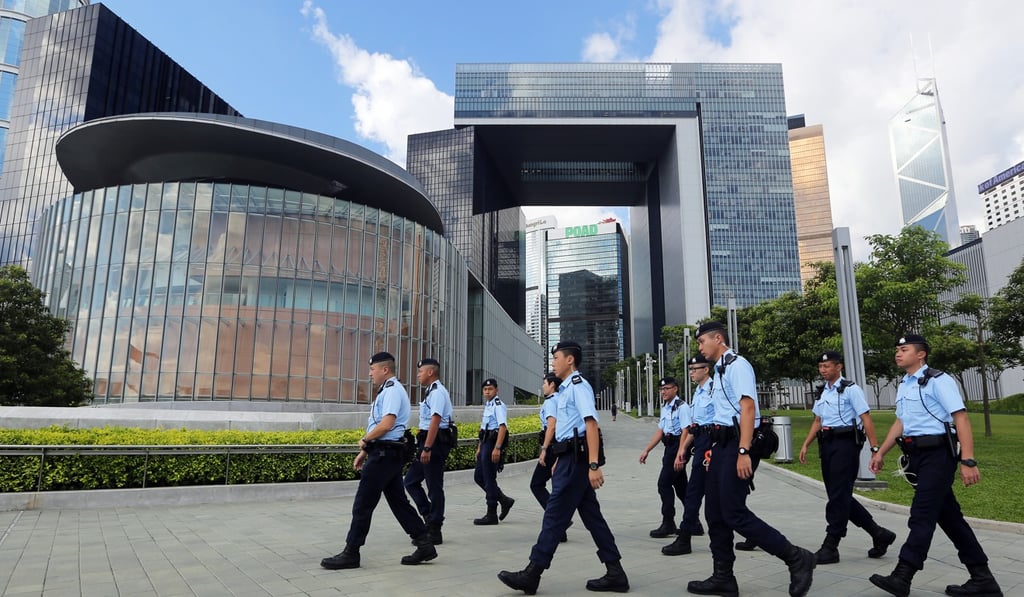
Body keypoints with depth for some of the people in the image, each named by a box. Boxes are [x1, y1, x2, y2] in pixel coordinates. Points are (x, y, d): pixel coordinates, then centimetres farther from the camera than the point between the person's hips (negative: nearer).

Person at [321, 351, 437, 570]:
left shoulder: (392, 390, -13)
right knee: (398, 501, 11)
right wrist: (365, 451, 19)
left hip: (385, 454, -10)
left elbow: (387, 423, -24)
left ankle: (351, 553, 8)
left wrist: (365, 440, -10)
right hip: (388, 453, 10)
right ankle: (424, 545, 13)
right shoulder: (388, 391, 18)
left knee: (363, 503, -2)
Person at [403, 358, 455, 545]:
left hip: (435, 442, -10)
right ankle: (429, 518, 18)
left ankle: (435, 532, 10)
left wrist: (427, 448, -27)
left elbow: (435, 420, -23)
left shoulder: (437, 392, -14)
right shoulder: (432, 391, 16)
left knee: (434, 487, 0)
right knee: (411, 481, 13)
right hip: (427, 443, 10)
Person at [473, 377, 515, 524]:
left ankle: (492, 515, 8)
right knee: (478, 477, 12)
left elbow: (503, 427, -21)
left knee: (489, 479, -3)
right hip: (485, 443, 10)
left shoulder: (498, 405, -12)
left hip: (493, 443, -10)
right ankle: (504, 501, 22)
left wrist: (497, 448, -28)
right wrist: (479, 448, 23)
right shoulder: (487, 406, 17)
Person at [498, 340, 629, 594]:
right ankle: (615, 573, 16)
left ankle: (531, 575, 2)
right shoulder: (566, 389, 18)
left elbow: (591, 425, -21)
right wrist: (558, 460, 27)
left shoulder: (578, 386, -12)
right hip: (570, 458, 10)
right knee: (591, 516, 11)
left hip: (576, 460, -10)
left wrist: (594, 465, -27)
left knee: (555, 516, -4)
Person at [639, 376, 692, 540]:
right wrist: (647, 450, 15)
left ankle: (668, 523, 2)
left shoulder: (681, 407, -14)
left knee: (664, 483, -7)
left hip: (679, 447, -9)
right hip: (670, 447, 9)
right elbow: (660, 431, 18)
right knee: (680, 485, 14)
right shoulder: (665, 407, 14)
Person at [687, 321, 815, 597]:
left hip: (737, 445, -10)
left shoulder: (737, 365, -11)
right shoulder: (719, 370, 16)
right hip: (723, 444, 10)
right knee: (715, 513, 10)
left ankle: (796, 558, 3)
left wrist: (743, 452, -26)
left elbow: (748, 408, -19)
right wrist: (716, 450, 21)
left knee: (734, 513, -9)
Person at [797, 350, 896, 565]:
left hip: (845, 443, -8)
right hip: (827, 444, 8)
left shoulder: (851, 389, -7)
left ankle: (830, 547, 1)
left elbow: (866, 419, -11)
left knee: (839, 495, -5)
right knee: (839, 496, 11)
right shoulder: (822, 392, 15)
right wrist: (805, 445, 12)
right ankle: (879, 534, 26)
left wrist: (875, 449, -17)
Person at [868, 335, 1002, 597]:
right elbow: (900, 423, 22)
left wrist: (968, 461, -23)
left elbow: (961, 419, -16)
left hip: (938, 455, -9)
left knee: (922, 516, -7)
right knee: (948, 516, 12)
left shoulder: (938, 381, -11)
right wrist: (880, 452, 18)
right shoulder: (903, 386, 14)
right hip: (917, 455, 9)